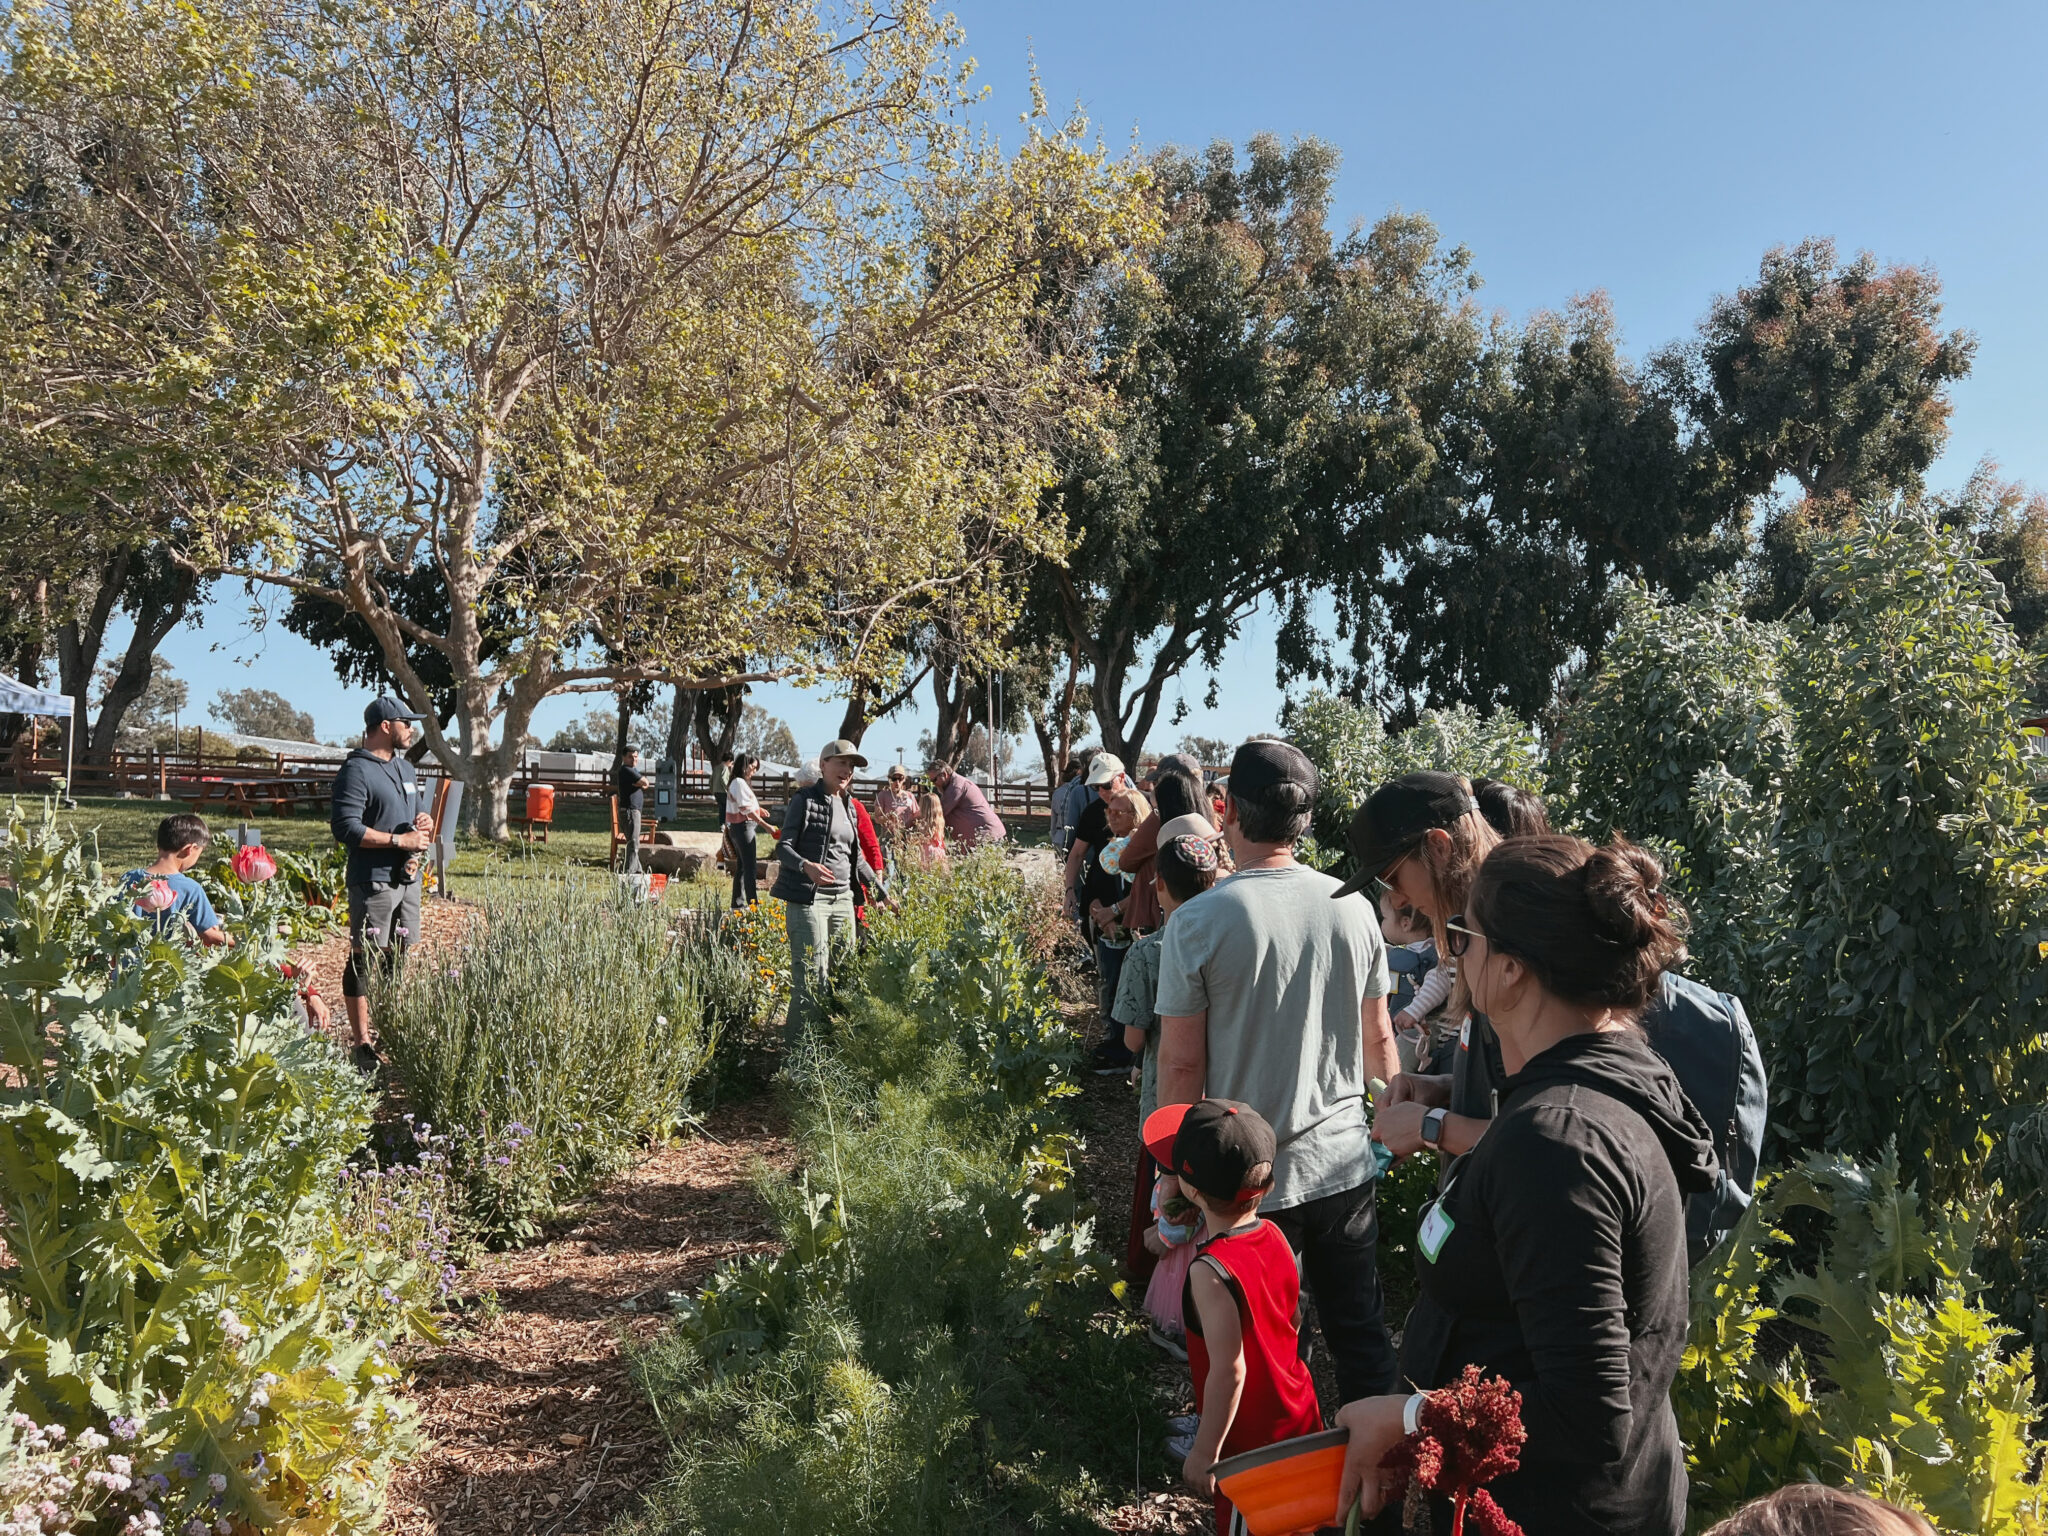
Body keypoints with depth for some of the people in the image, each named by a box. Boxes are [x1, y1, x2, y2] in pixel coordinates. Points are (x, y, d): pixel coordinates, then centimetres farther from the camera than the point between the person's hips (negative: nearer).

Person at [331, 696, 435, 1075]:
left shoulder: (405, 768, 18)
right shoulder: (356, 771, -11)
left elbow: (420, 816, 27)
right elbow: (346, 828, -19)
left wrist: (425, 827, 3)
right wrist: (401, 840, -17)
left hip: (407, 877, 9)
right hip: (373, 881, -9)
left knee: (398, 958, 13)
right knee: (364, 960, -3)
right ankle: (362, 1046, 0)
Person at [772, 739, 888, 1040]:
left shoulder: (848, 806, 17)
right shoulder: (804, 799, -3)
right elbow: (784, 847, -10)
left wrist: (883, 891, 23)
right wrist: (807, 866, -30)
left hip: (842, 899, 7)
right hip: (807, 899, -7)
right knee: (812, 977, -11)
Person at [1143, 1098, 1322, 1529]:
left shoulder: (1211, 1272, -32)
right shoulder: (1274, 1236, -9)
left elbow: (1229, 1371, -27)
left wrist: (1205, 1452, -16)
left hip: (1249, 1444, -6)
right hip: (1299, 1418, 6)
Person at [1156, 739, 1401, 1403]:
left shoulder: (1197, 923, -14)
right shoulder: (1353, 907, -3)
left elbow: (1181, 1062, -11)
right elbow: (1379, 1038, 7)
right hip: (1346, 1165, 4)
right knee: (1361, 1335, 18)